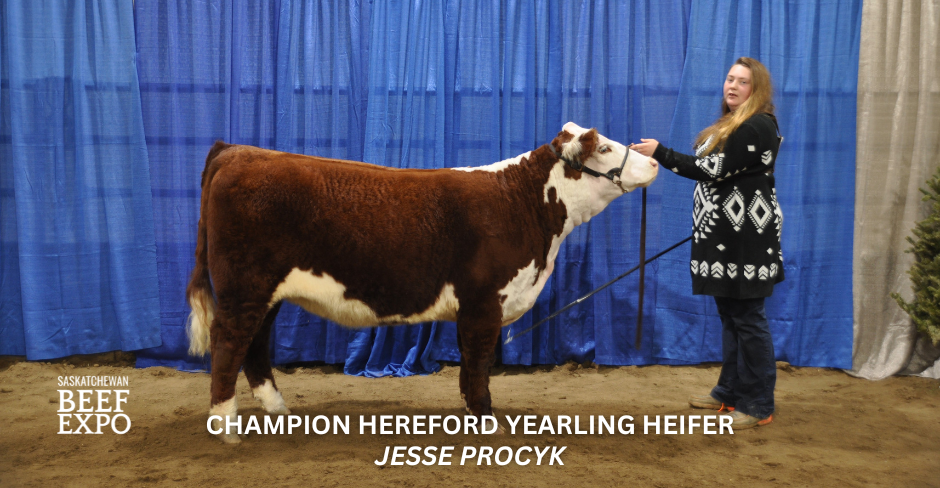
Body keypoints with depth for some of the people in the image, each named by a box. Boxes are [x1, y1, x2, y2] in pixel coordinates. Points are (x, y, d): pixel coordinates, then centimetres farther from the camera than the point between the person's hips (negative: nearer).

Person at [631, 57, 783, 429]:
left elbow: (715, 170, -21)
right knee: (730, 314, 15)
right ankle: (730, 391, 26)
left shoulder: (757, 126, -14)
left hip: (746, 239, -10)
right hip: (725, 236, 10)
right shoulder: (732, 124, 18)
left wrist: (660, 153, -19)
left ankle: (759, 405, 6)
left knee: (748, 318, -4)